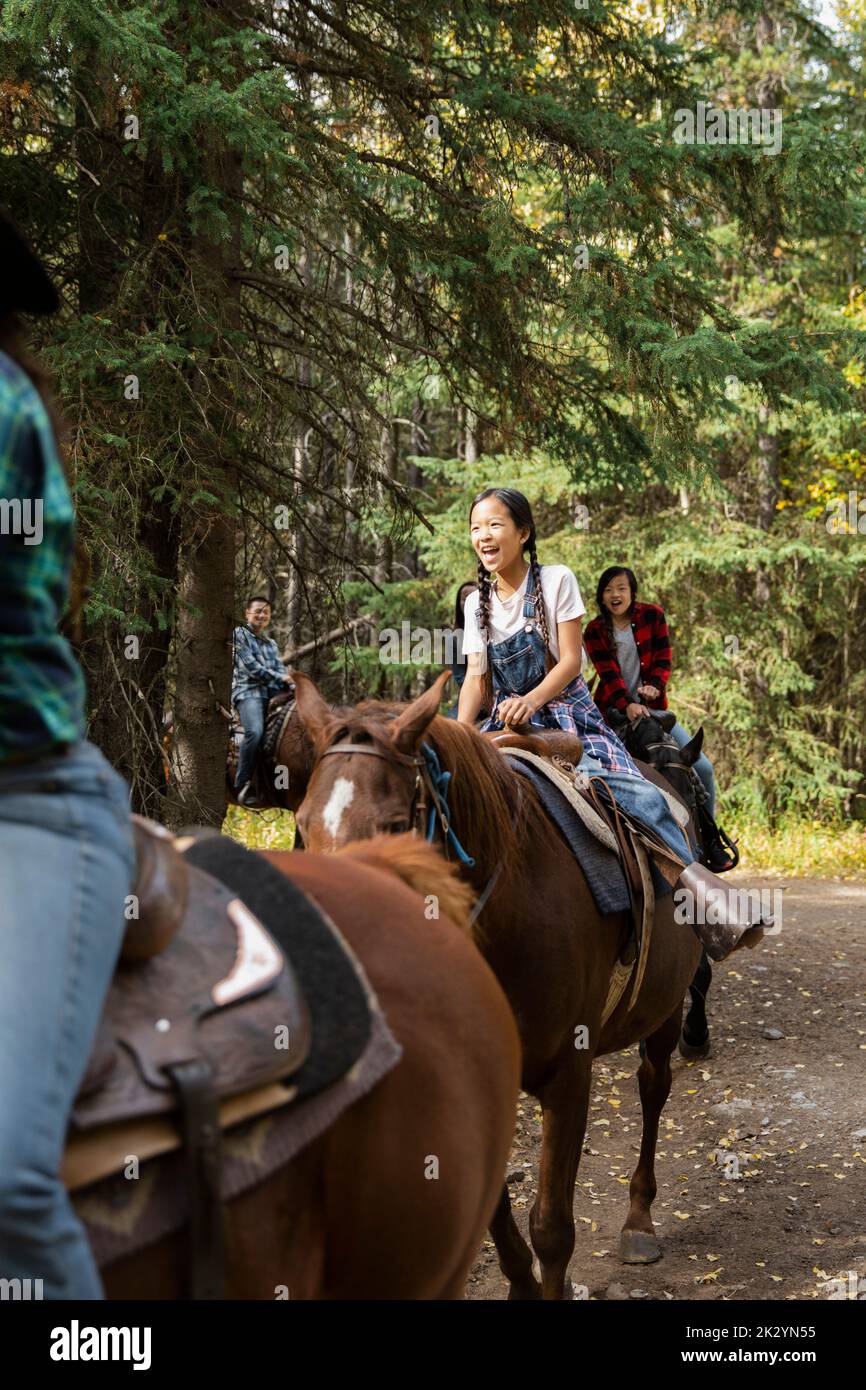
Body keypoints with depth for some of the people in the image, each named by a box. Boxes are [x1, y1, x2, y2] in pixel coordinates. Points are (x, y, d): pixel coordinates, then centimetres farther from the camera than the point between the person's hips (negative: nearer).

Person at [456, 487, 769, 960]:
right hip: (506, 723, 4)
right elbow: (477, 678, 7)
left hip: (565, 713, -4)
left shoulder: (555, 581, -2)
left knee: (634, 794, -26)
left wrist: (532, 700, -25)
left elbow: (570, 659, -7)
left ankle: (696, 885, -31)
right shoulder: (477, 604, 10)